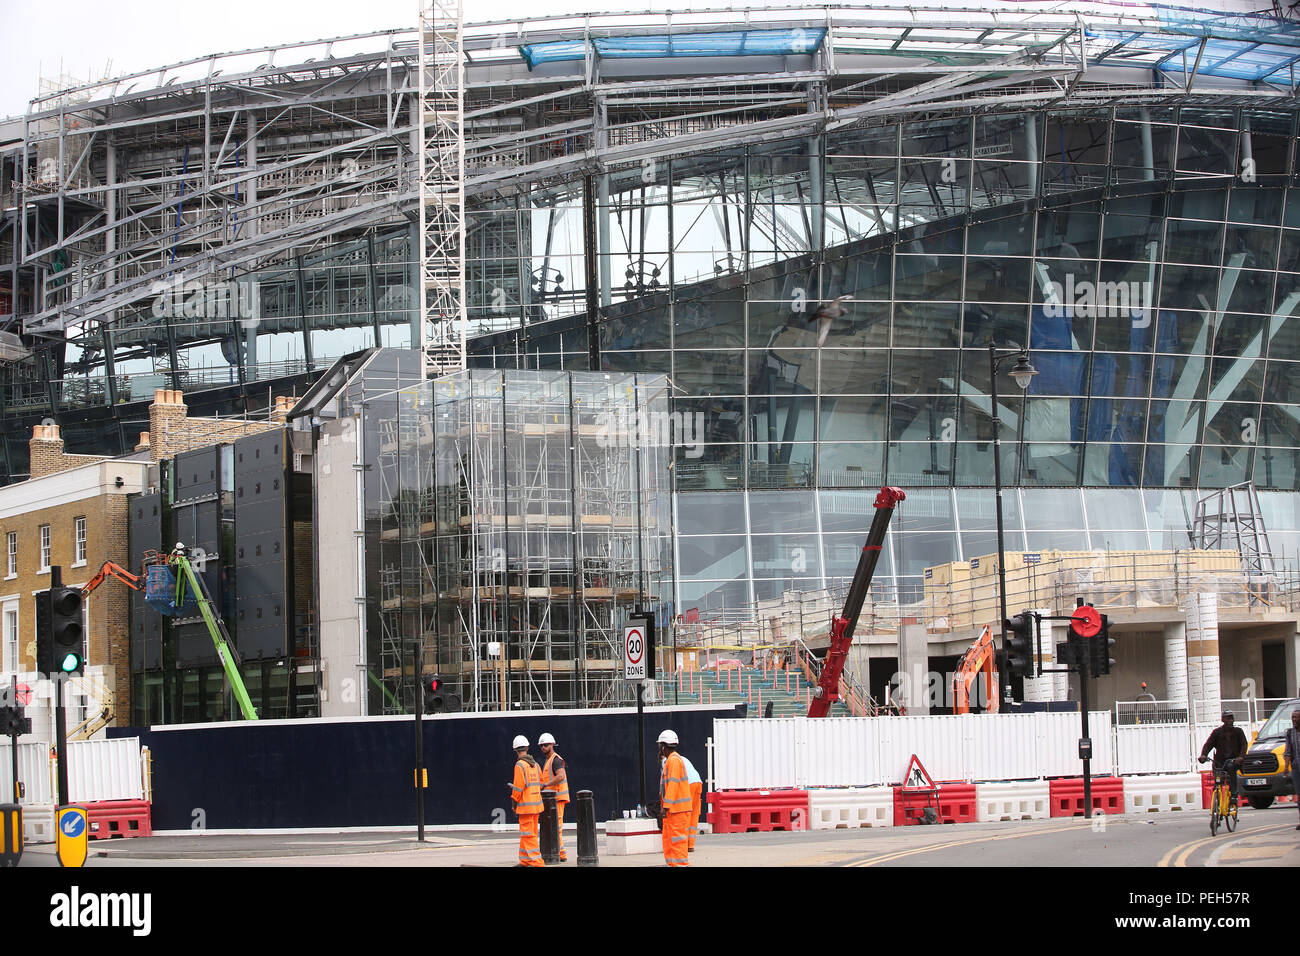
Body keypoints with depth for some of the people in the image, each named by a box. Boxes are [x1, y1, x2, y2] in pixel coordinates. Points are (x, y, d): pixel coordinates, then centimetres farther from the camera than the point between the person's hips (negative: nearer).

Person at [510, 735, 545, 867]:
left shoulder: (520, 765, -13)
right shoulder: (535, 764, 10)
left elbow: (518, 788, -16)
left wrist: (514, 803, -4)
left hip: (525, 805, -8)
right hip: (536, 804, 8)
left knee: (528, 834, -6)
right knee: (527, 834, 15)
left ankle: (536, 862, -11)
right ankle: (525, 861, 20)